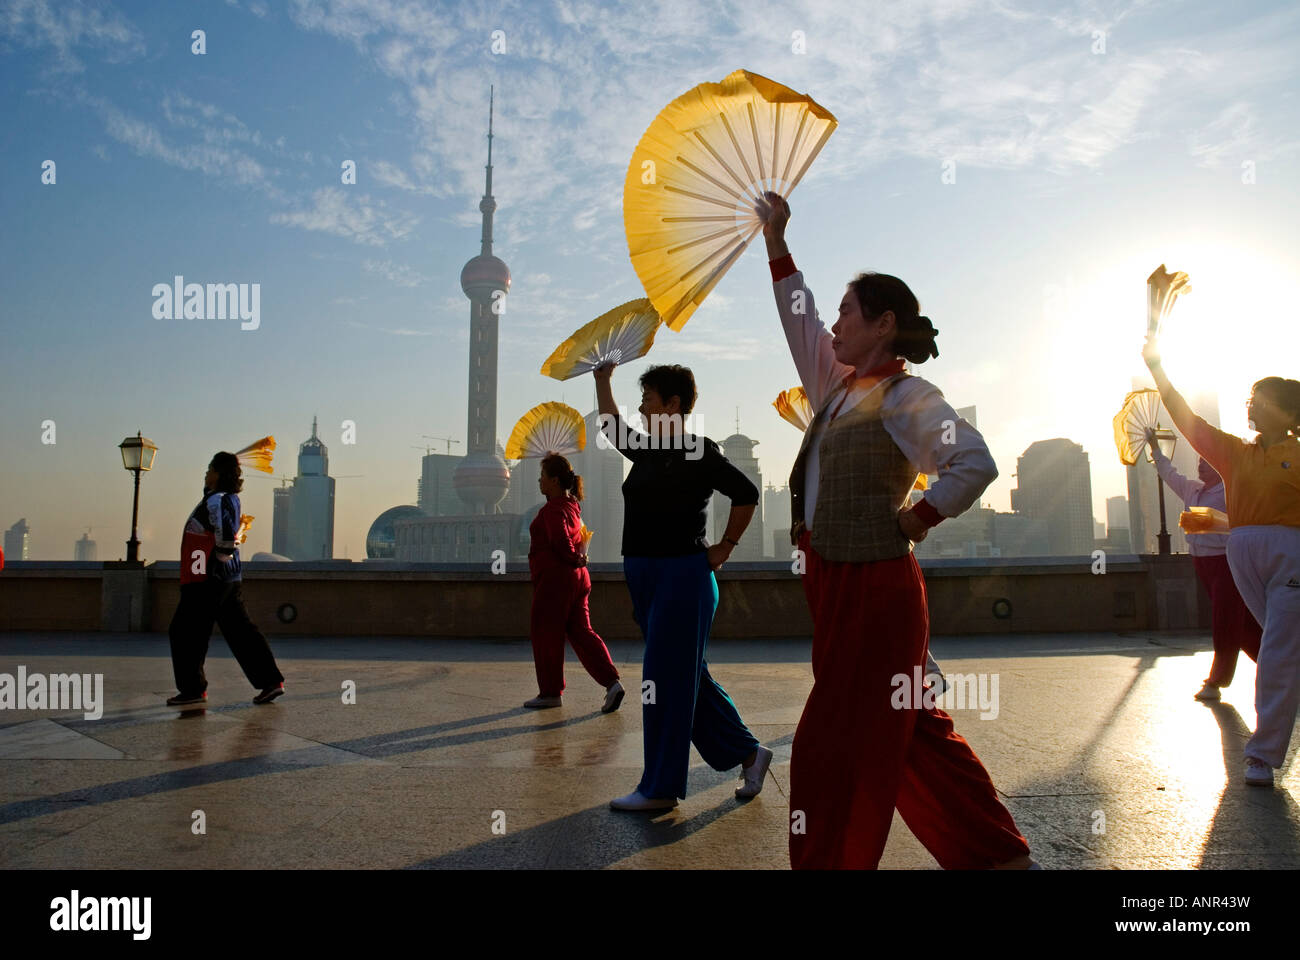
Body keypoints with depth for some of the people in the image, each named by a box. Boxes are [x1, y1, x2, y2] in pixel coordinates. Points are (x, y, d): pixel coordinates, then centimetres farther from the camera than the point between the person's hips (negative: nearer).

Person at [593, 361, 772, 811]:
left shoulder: (699, 452, -10)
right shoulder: (647, 450, 13)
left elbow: (746, 494, -12)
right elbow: (612, 428, 31)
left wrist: (725, 547, -7)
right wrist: (602, 380, 30)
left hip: (682, 576, -9)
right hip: (644, 579, 9)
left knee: (667, 681, -1)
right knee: (688, 678, 14)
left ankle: (660, 788, 11)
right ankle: (748, 753, 27)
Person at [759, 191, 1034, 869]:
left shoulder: (905, 396, -10)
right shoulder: (839, 385, 13)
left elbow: (976, 464, -19)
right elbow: (799, 323, 22)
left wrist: (919, 517, -11)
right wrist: (775, 245, 24)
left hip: (874, 590, -9)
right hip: (836, 585, 9)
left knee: (838, 749, 0)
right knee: (910, 736, 17)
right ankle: (1000, 856, 31)